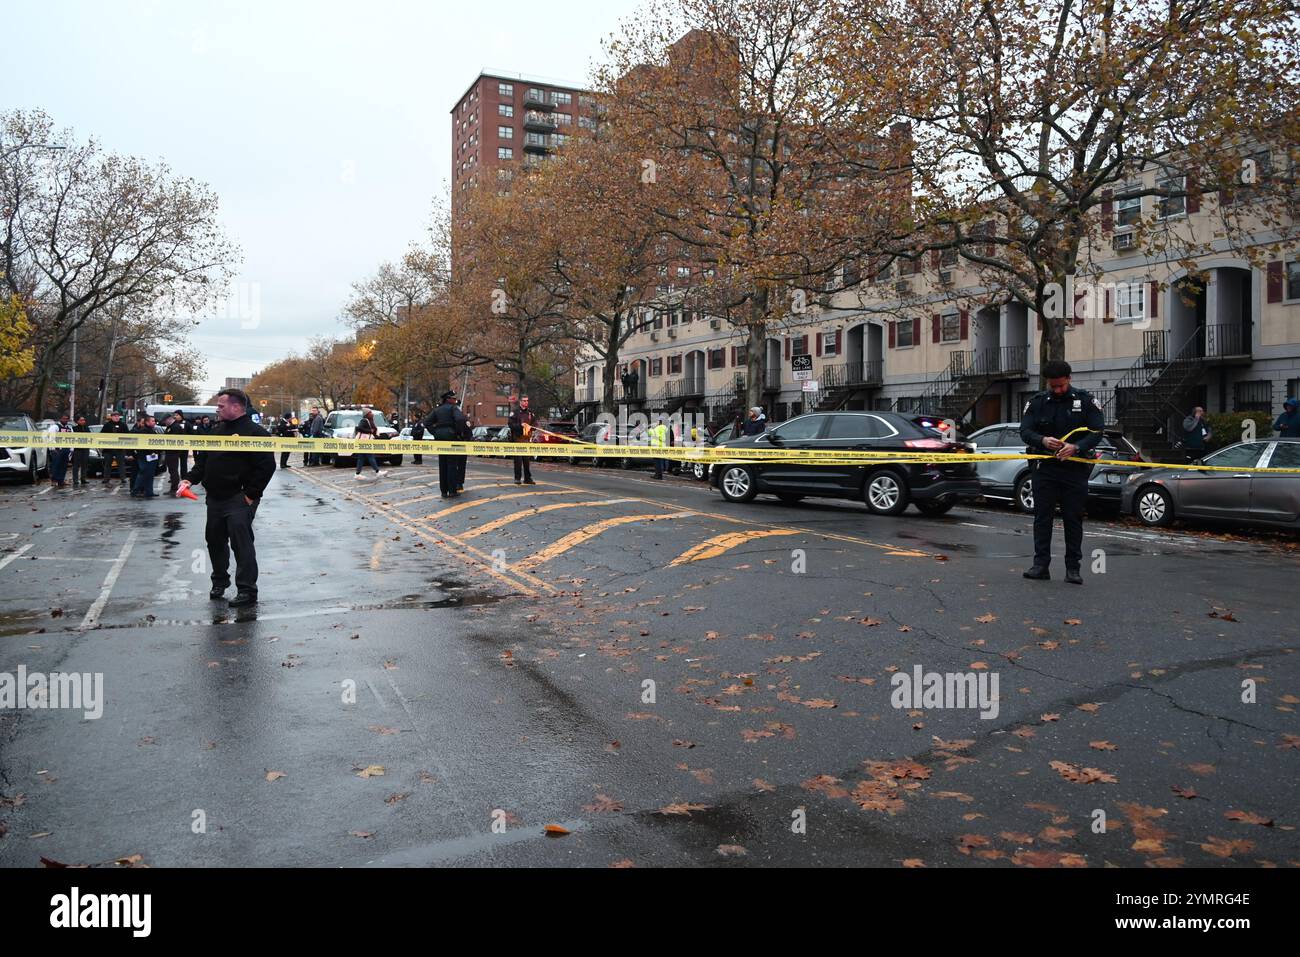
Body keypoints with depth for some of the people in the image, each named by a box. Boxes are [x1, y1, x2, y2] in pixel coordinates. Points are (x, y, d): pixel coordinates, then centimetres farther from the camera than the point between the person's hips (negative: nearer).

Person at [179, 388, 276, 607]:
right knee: (215, 540, 15)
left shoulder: (255, 433, -10)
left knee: (241, 542, -9)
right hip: (215, 498, 8)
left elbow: (267, 466, -16)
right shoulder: (217, 430, 15)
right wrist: (190, 479, 3)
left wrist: (251, 494, -16)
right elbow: (202, 460, 20)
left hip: (239, 500, -8)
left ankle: (247, 590, -5)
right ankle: (220, 582, 33)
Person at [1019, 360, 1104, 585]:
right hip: (1045, 467, 1)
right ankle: (1041, 565, 4)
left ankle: (1073, 568, 11)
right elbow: (1025, 431, -2)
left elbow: (1097, 431, -5)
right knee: (1042, 517, 0)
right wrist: (1043, 441, -23)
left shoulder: (1085, 401, 1)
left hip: (1075, 468, -1)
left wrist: (1076, 447, -22)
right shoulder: (1037, 402, 5)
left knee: (1074, 519, 4)